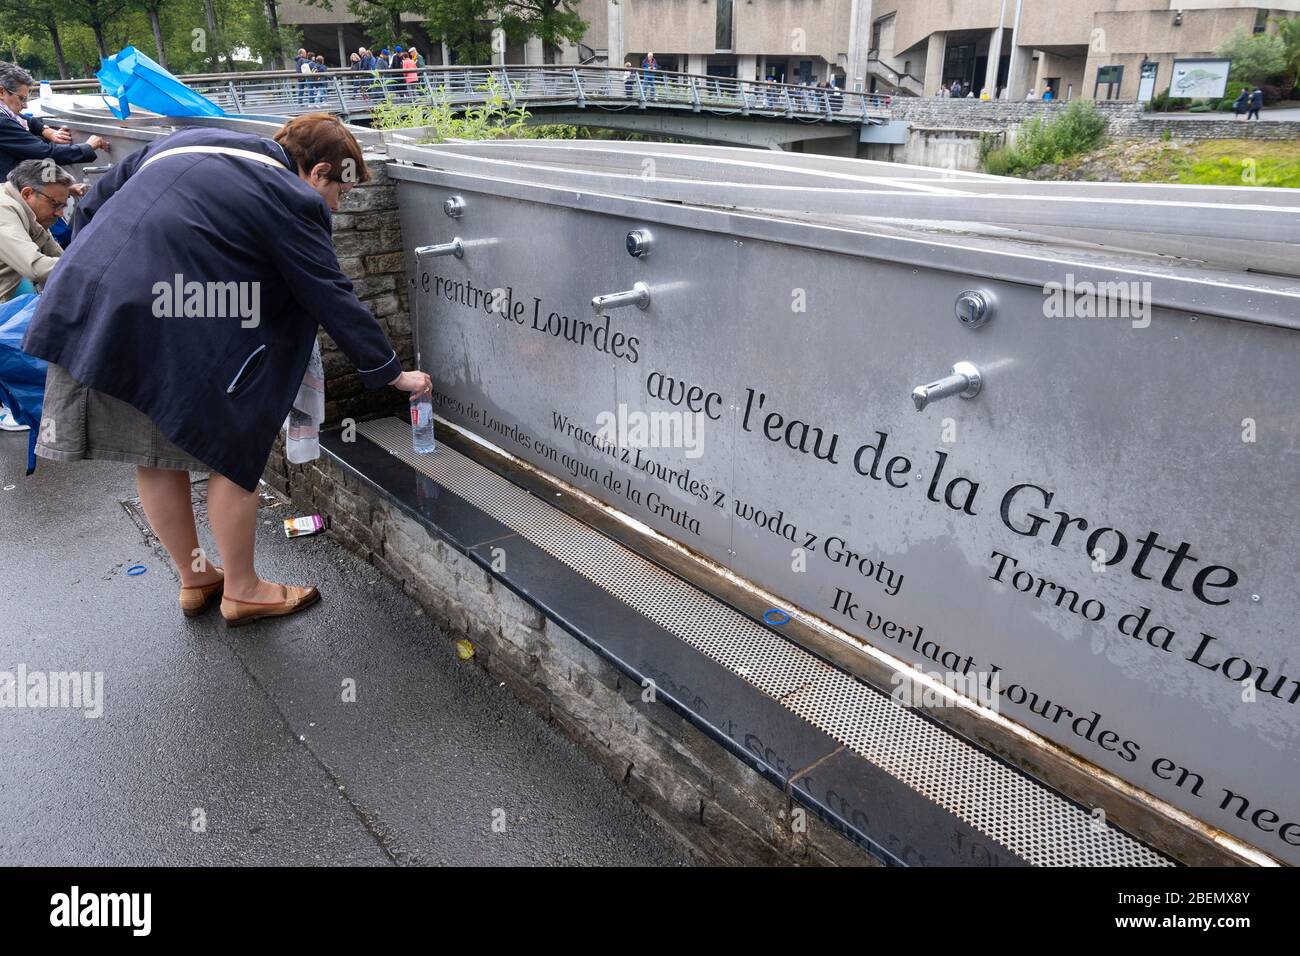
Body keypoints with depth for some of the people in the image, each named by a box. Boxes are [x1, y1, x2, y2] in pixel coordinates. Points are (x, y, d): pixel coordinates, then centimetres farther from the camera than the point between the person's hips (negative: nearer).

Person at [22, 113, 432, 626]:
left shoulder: (188, 141, 20)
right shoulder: (291, 200, -4)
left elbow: (90, 206, 21)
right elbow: (334, 299, -4)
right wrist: (393, 372, 4)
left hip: (83, 304, 9)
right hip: (165, 329, -8)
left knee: (157, 459, 18)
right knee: (234, 453, 8)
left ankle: (194, 579, 36)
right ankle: (241, 590, 23)